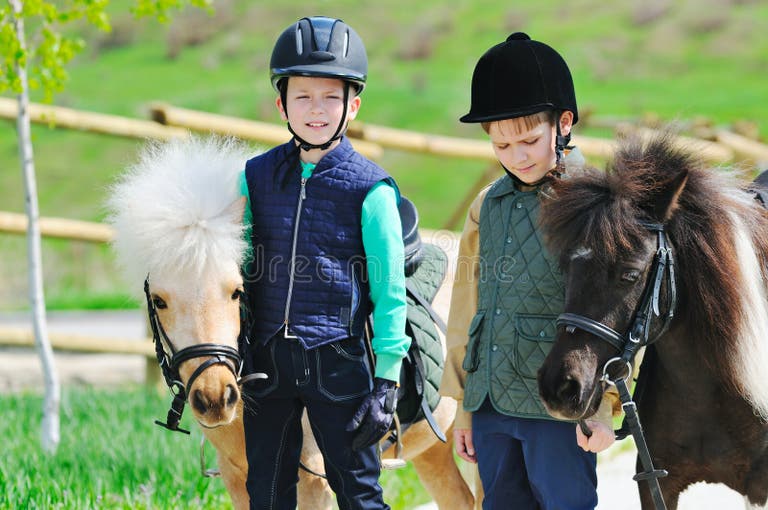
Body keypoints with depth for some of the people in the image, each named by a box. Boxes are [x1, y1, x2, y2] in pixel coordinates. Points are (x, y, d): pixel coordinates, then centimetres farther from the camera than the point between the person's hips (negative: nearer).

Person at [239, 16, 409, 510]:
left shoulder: (370, 189, -5)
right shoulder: (256, 177, 6)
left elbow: (389, 292, -4)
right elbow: (236, 269, 12)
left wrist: (387, 380, -8)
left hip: (337, 358, -4)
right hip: (266, 360, 4)